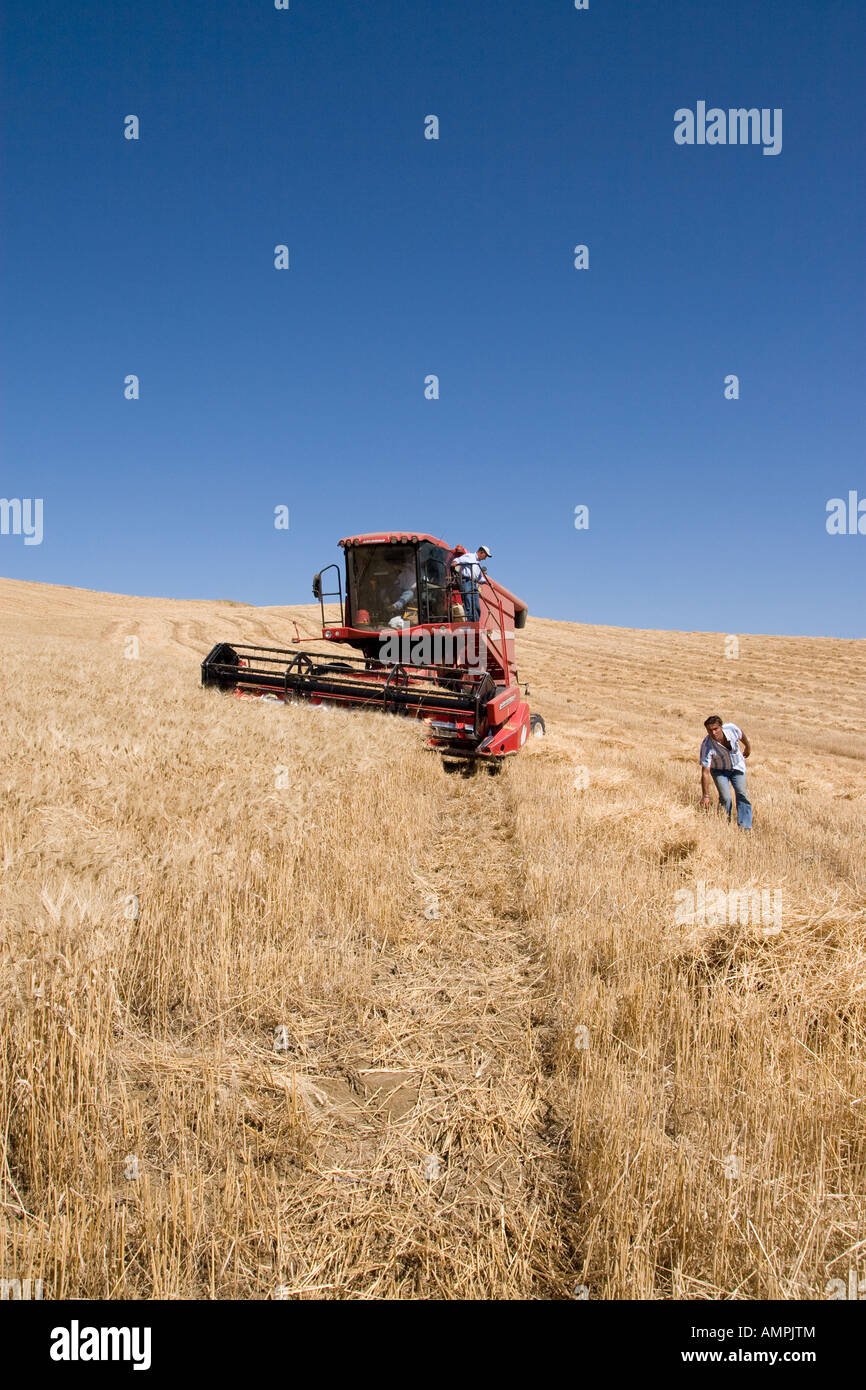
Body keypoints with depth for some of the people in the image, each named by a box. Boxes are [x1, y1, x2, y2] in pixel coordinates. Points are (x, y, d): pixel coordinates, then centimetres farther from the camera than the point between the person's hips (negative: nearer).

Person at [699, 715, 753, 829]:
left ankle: (745, 826, -6)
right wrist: (705, 795, -32)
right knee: (725, 797, -14)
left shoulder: (731, 728, -27)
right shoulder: (707, 746, -34)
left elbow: (741, 735, 0)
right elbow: (705, 772, -32)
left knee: (741, 794, -9)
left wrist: (748, 746, 18)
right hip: (719, 770, -2)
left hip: (737, 766, 2)